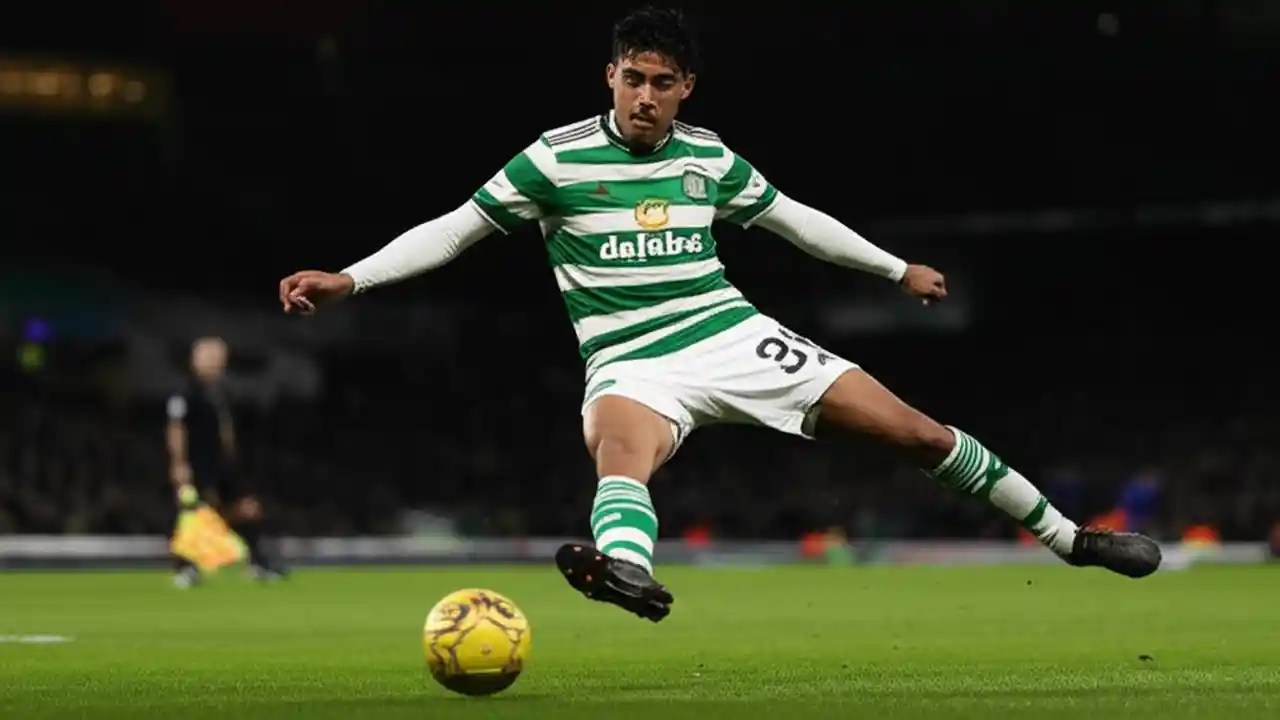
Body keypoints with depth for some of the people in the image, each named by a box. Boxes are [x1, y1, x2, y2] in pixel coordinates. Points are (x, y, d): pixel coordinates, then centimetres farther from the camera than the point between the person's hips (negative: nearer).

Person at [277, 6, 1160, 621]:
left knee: (918, 431, -2)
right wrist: (349, 279, -13)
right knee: (621, 447, -42)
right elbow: (455, 229, -3)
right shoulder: (557, 159, -4)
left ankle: (1066, 535, 14)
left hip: (735, 338, 4)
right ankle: (628, 575, -75)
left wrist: (898, 268, 27)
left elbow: (793, 217, 21)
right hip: (632, 364, -4)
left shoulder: (707, 156, 6)